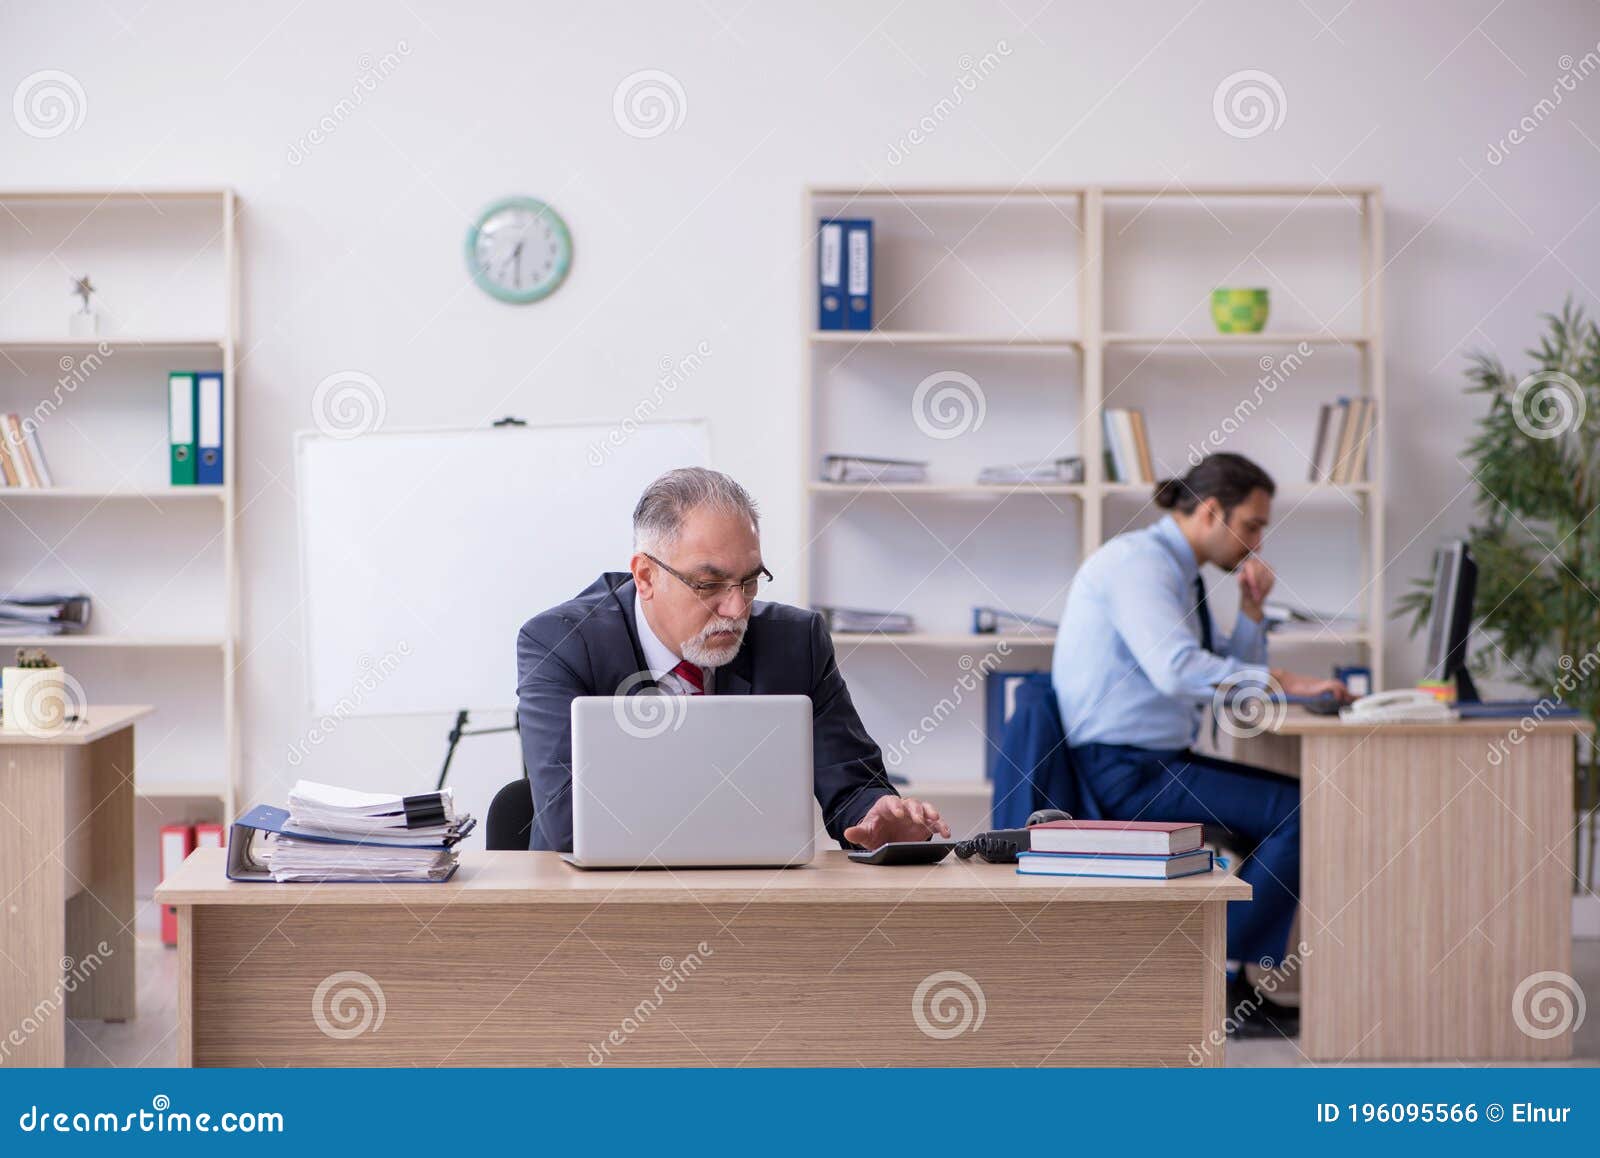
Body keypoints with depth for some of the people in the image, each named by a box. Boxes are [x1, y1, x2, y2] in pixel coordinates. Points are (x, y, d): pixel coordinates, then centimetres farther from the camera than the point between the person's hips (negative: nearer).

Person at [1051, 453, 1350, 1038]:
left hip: (1159, 760, 10)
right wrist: (1281, 681, -29)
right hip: (1125, 773, -10)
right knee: (1300, 814, -17)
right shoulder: (1138, 561, -15)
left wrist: (1252, 608, 5)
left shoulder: (1177, 570, 16)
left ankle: (1232, 984, 5)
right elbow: (1177, 668, -31)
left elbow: (1233, 670, 21)